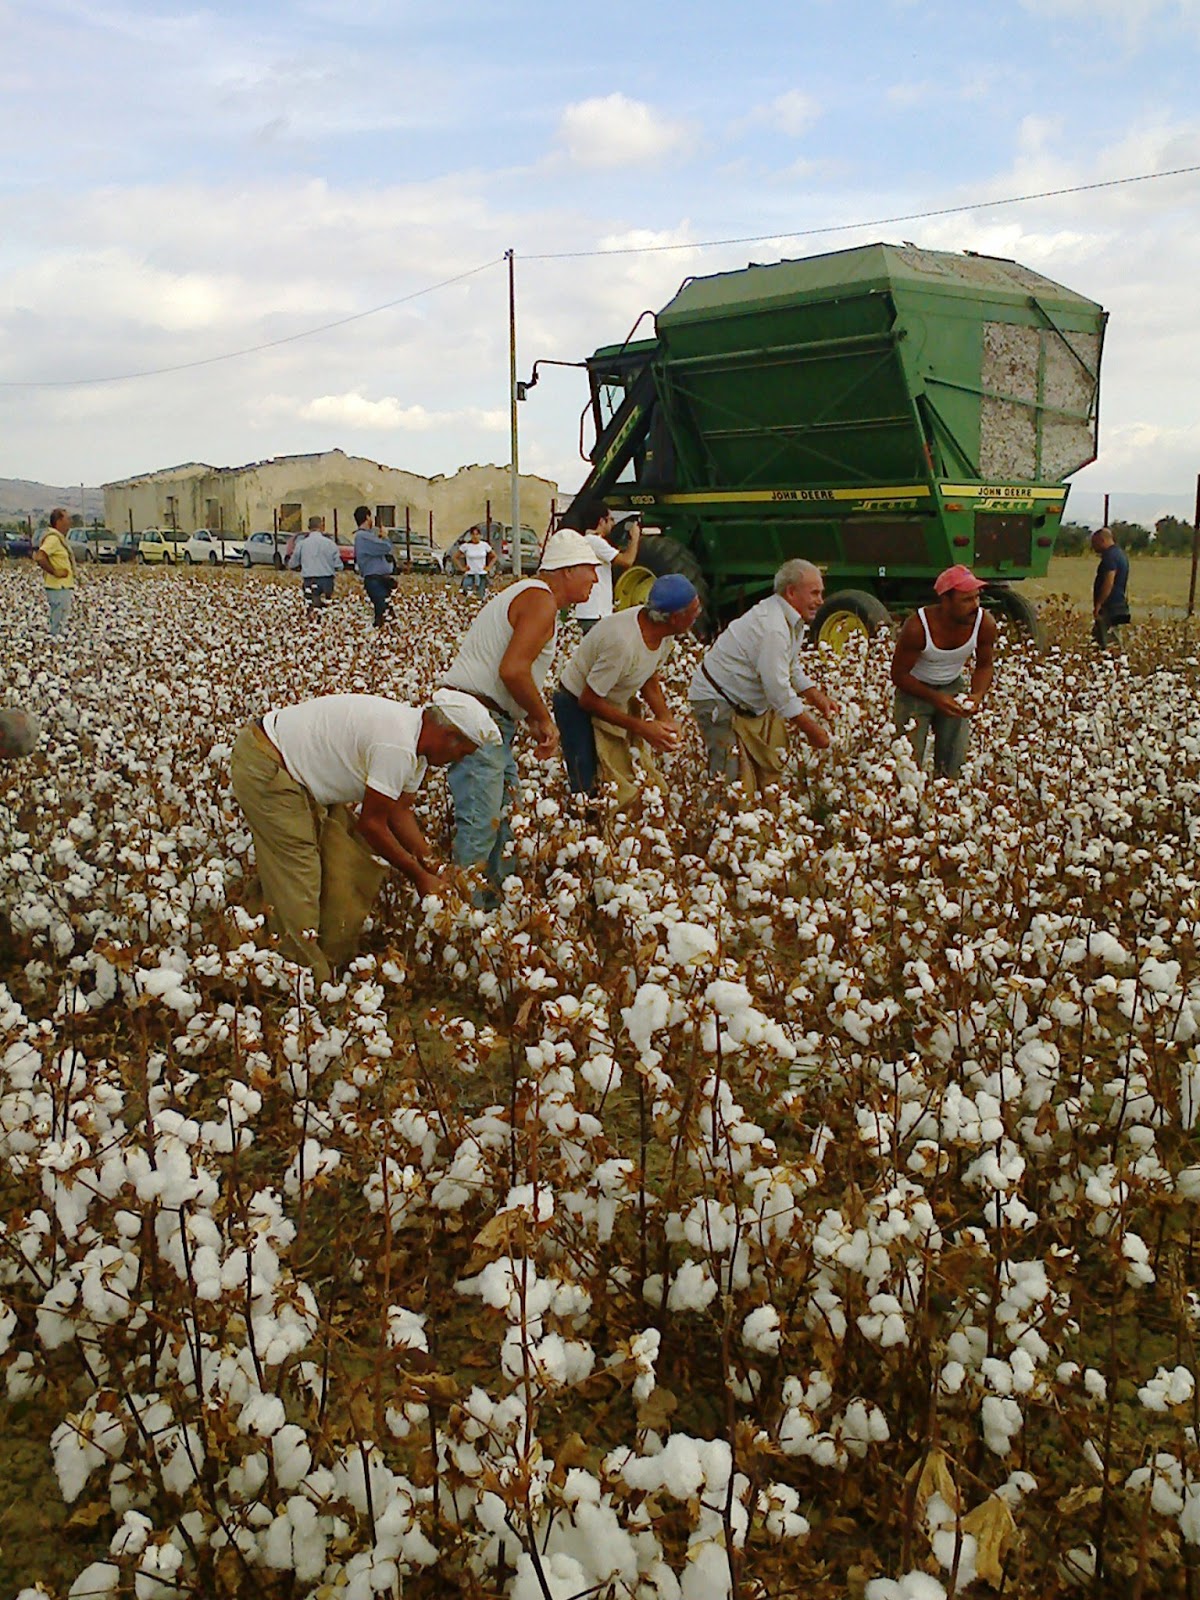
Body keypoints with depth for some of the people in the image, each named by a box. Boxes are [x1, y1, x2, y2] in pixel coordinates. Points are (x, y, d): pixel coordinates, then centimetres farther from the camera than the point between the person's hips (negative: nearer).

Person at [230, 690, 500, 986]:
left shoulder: (414, 745, 3)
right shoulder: (397, 746, -28)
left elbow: (400, 812, 8)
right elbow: (371, 823, -21)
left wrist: (432, 868, 2)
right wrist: (419, 876, -10)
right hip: (263, 767, -10)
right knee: (296, 886, -9)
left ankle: (336, 963, 18)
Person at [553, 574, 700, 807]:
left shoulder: (666, 632, -11)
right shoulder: (624, 642, -37)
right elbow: (588, 701, -27)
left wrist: (665, 719, -8)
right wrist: (641, 727, -23)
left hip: (619, 702, 8)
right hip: (578, 706, -8)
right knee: (592, 794, -9)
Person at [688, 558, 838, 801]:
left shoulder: (792, 620, 6)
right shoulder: (773, 628, -27)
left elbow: (792, 668, 19)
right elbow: (779, 690, -28)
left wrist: (817, 697, 5)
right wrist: (811, 729, -22)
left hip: (748, 703, 11)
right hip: (717, 700, -10)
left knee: (770, 774, 8)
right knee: (734, 783, -14)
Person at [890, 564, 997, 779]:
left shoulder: (985, 623, -19)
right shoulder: (918, 627, -31)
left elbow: (984, 666, -1)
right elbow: (898, 674, -19)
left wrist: (978, 694, -21)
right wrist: (934, 698, -30)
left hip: (954, 687, 4)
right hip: (915, 689, -3)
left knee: (955, 764, 1)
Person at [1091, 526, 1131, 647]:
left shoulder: (1110, 556, -15)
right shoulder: (1120, 553, 19)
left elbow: (1109, 582, -23)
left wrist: (1098, 604, -22)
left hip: (1110, 607, -11)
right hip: (1120, 604, 11)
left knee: (1105, 641, -11)